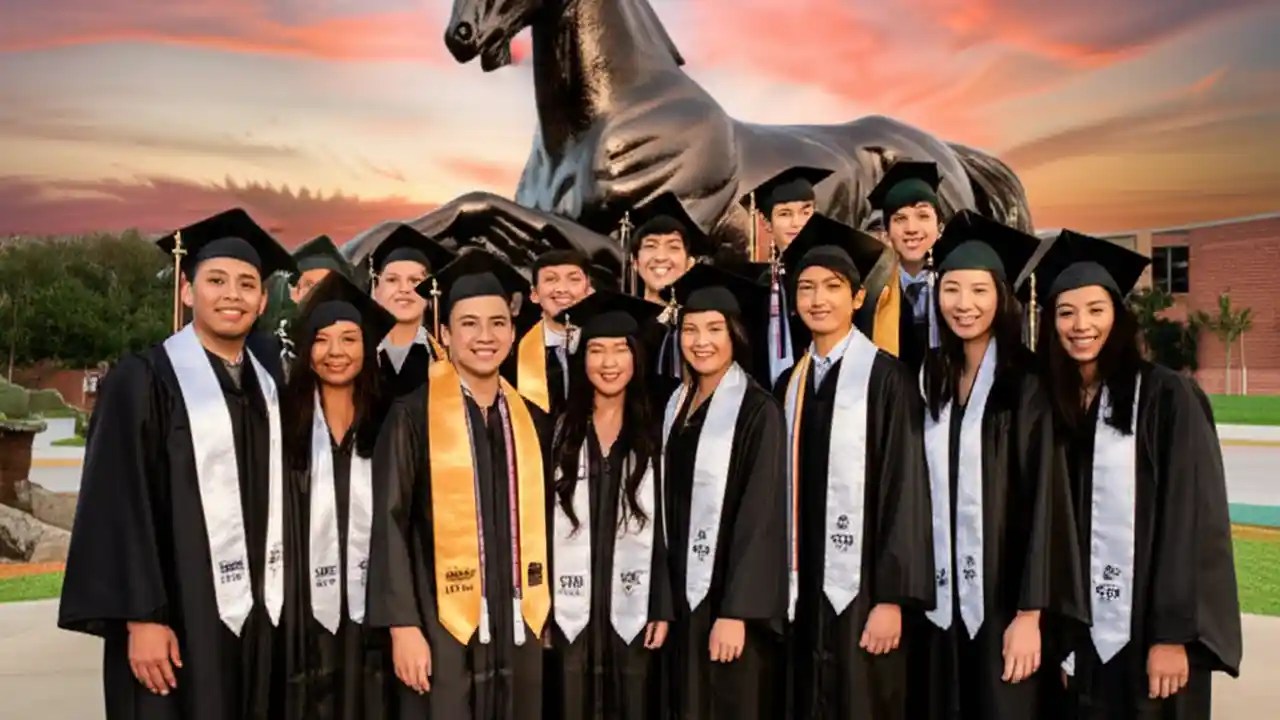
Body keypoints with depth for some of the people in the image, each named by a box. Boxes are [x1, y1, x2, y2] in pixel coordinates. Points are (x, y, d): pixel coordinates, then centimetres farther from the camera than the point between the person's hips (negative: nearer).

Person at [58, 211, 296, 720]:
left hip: (257, 616, 5)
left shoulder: (268, 388, 10)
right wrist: (142, 618, -16)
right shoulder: (143, 380, -7)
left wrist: (275, 605, 8)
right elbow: (119, 506, -11)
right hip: (177, 618, -5)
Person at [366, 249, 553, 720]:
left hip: (519, 624, 4)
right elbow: (390, 525, -7)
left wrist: (548, 610, 9)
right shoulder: (413, 416, -5)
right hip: (443, 625, -4)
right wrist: (403, 626, -12)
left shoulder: (532, 421, 8)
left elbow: (541, 520, 12)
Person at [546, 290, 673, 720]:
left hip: (633, 609, 0)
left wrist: (663, 609, -4)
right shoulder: (558, 431, 3)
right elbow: (540, 524, 2)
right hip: (571, 610, 0)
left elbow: (667, 526, 1)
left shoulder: (654, 435, 3)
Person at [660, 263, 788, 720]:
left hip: (729, 600, -6)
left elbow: (760, 517, -16)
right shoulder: (677, 404, 8)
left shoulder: (757, 411, -12)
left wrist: (736, 612, -19)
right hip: (683, 595, 6)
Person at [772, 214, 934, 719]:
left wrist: (892, 598, -15)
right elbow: (784, 490, 11)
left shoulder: (885, 378, -8)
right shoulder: (789, 384, 9)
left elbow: (906, 490, -11)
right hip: (801, 589, 5)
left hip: (861, 590, -5)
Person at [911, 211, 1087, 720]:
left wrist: (1030, 614, -15)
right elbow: (925, 494, 9)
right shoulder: (932, 380, 7)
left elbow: (1043, 502, -11)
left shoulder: (1028, 385, -8)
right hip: (940, 601, 5)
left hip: (1002, 601, -4)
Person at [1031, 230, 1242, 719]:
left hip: (1147, 632, -4)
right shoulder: (1050, 403, 6)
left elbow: (1192, 520, -11)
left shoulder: (1166, 397, -8)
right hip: (1079, 635, 4)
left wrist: (1174, 635, -15)